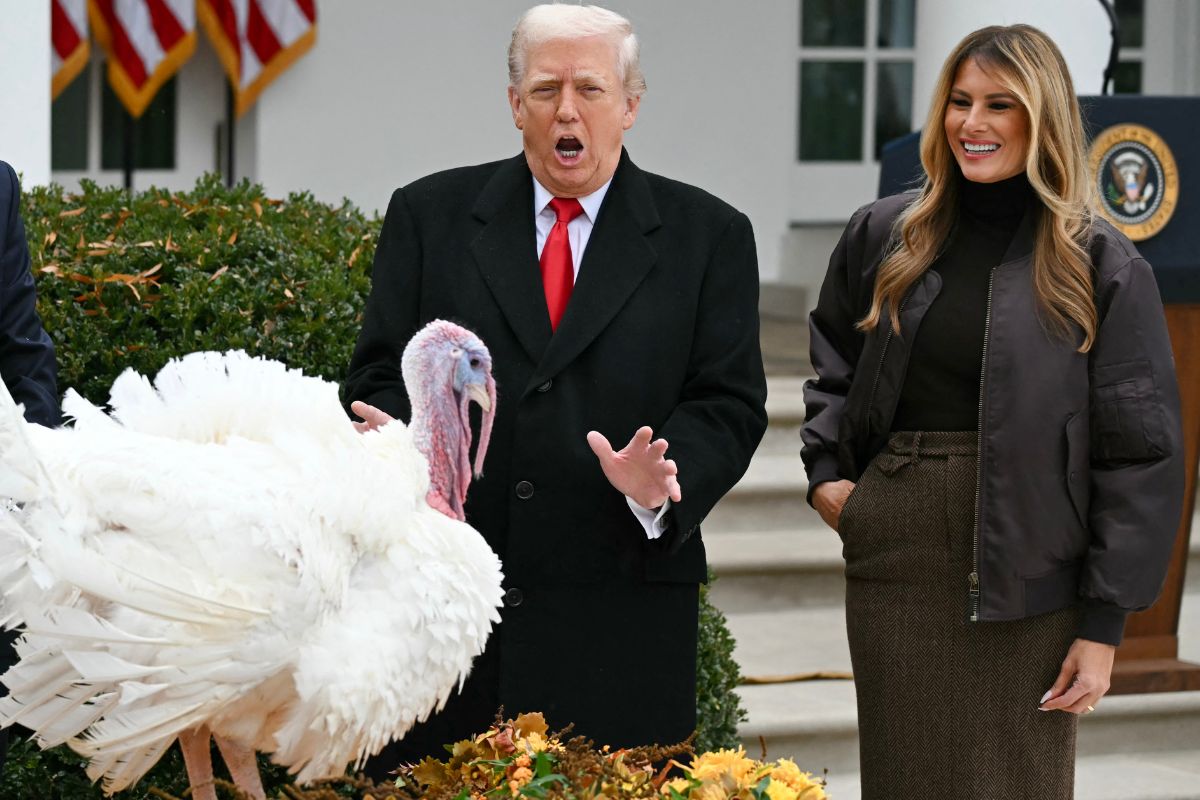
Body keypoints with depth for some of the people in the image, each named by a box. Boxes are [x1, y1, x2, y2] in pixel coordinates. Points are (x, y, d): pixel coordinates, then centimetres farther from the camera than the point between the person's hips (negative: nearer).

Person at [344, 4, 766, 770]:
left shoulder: (709, 237, 8)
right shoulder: (430, 216, 10)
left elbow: (729, 406, 3)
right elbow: (381, 376, 8)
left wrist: (659, 479, -17)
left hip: (622, 620, -1)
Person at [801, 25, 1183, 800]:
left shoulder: (1104, 269, -4)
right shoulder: (883, 236, 8)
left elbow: (1140, 457, -5)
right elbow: (833, 361, 25)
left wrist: (1104, 623, -8)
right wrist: (825, 469, 8)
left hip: (1026, 581, -3)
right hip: (895, 558, 3)